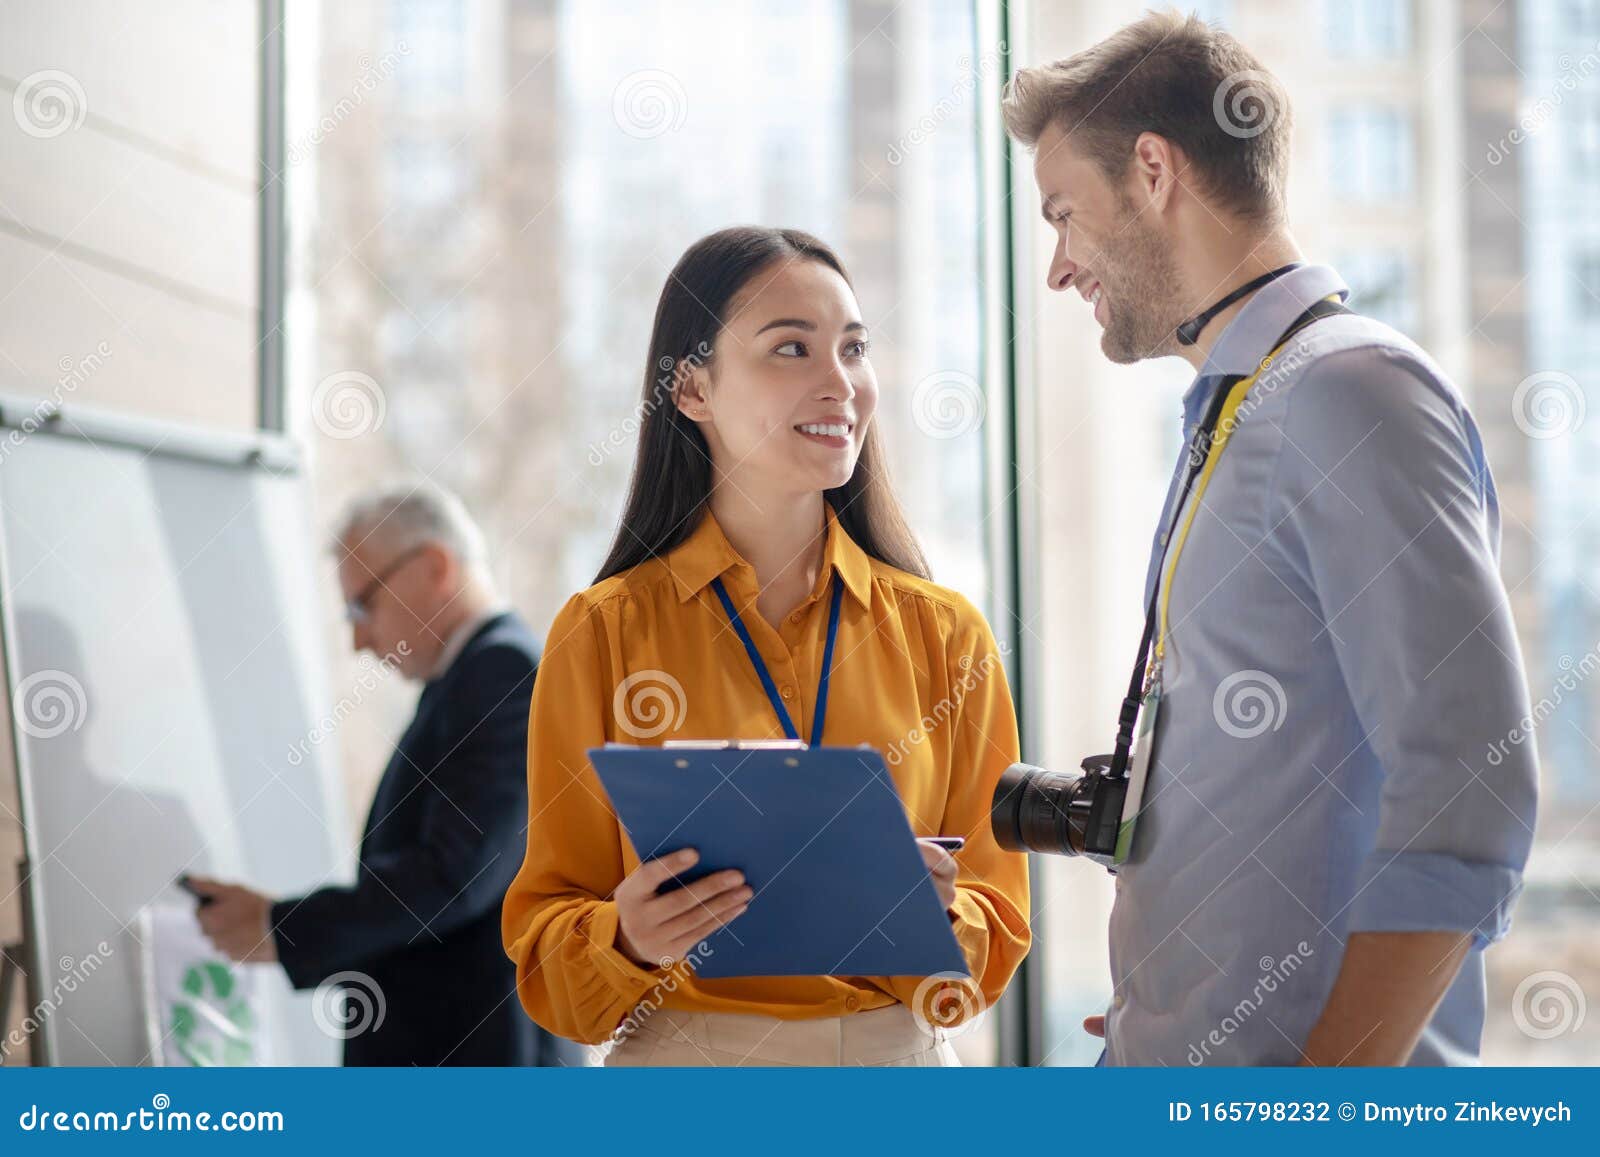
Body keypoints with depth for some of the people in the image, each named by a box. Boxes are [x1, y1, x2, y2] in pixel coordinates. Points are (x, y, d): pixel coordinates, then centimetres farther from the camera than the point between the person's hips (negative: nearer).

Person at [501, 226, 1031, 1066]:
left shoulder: (946, 634, 3)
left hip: (897, 1054, 2)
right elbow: (545, 929, -1)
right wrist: (628, 943, -21)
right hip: (677, 1053, -2)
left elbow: (997, 925, 5)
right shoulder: (603, 632, -3)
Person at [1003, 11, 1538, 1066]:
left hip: (1287, 1061, -8)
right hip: (1178, 1061, 8)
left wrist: (1318, 1107, -22)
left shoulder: (1351, 393, -13)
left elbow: (1469, 797, -21)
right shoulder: (1236, 416, 16)